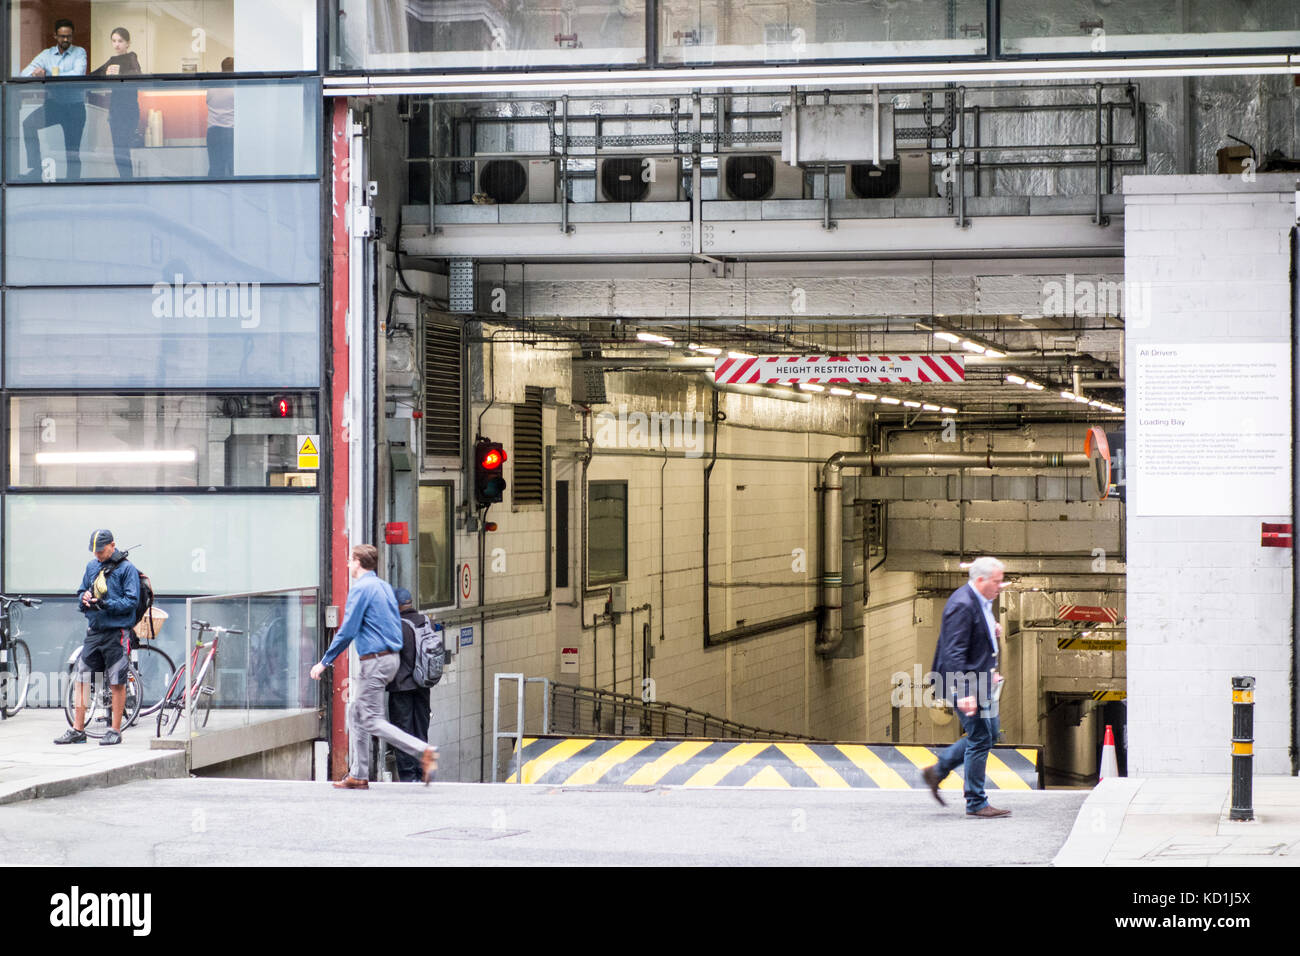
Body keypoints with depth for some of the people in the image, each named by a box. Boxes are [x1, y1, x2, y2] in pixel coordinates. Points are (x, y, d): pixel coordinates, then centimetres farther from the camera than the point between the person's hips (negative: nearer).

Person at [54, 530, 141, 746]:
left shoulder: (126, 569, -6)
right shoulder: (92, 567, 12)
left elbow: (132, 600, -10)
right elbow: (82, 591, 21)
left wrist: (105, 605, -21)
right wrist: (85, 597, -3)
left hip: (117, 632, -6)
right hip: (93, 631, 6)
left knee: (117, 683, -1)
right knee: (81, 677, 4)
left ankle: (115, 731, 7)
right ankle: (78, 730, 11)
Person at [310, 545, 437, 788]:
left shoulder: (361, 589, -12)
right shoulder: (385, 587, 15)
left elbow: (347, 631, -15)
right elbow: (396, 625, 19)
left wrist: (324, 662, -8)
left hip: (375, 659, -9)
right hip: (391, 657, 9)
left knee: (372, 721, -8)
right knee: (356, 715, 14)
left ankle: (424, 750, -18)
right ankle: (358, 776, 15)